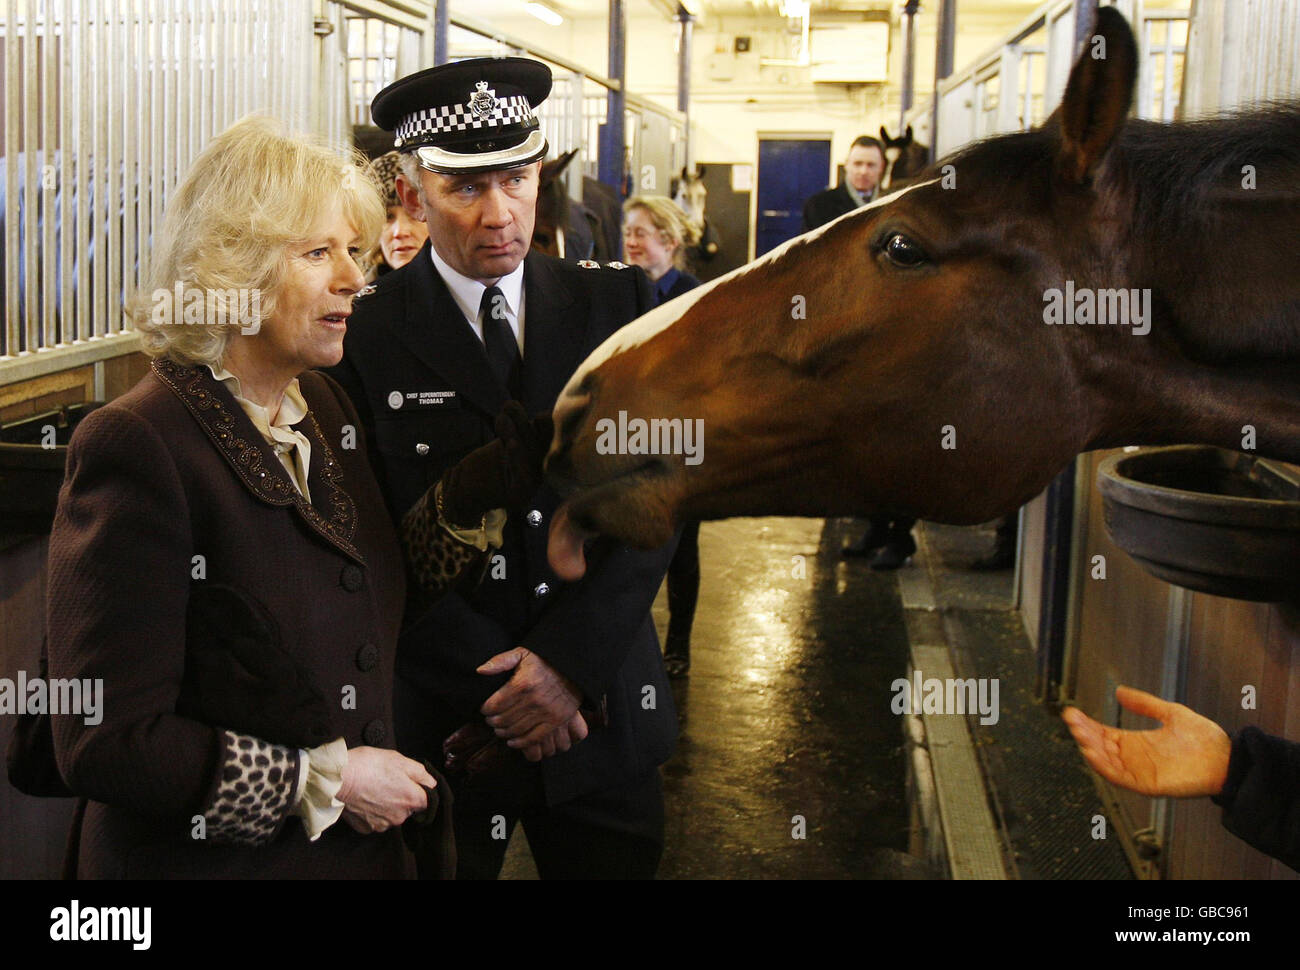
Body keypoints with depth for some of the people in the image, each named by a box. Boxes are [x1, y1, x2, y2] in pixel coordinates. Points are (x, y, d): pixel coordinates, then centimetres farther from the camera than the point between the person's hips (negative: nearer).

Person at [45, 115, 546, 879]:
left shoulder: (327, 409, 3)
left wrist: (502, 467, -6)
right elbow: (106, 744, -23)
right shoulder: (138, 444, -21)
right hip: (211, 857, -7)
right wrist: (326, 780, -18)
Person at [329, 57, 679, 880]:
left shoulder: (619, 307, 0)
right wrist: (502, 686, -14)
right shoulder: (363, 338, -7)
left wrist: (567, 660, -14)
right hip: (443, 723, -2)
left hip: (605, 704, 2)